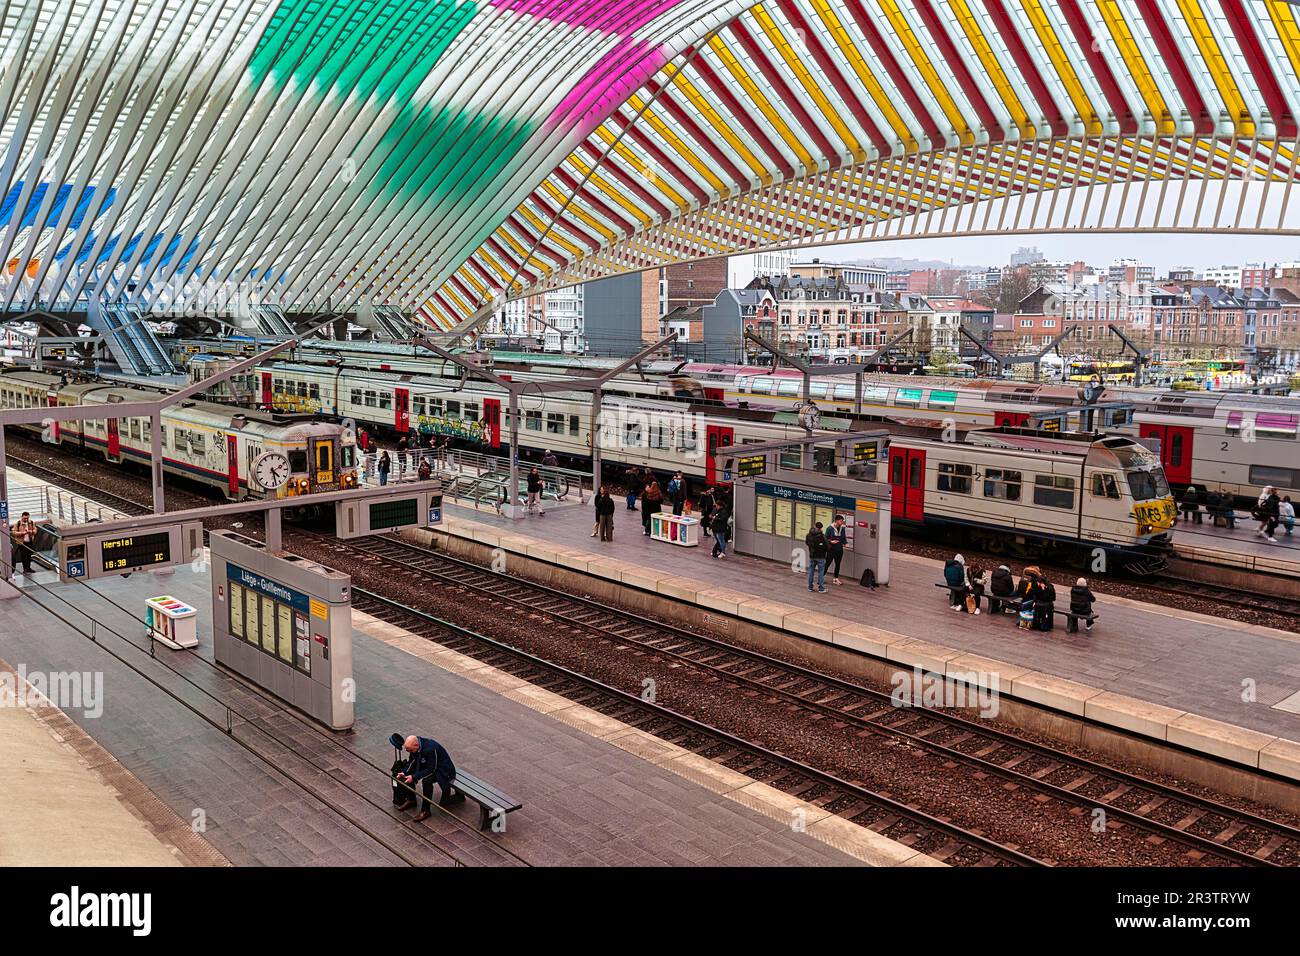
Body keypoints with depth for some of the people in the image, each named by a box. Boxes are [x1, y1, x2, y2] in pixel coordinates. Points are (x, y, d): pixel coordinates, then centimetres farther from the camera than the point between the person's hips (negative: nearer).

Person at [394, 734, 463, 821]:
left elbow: (431, 769, -31)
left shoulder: (431, 749, -34)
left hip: (444, 771, -9)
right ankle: (411, 800, 14)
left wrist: (414, 777, -34)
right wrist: (404, 773, -16)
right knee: (409, 773, -3)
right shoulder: (414, 746, -11)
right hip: (428, 767, 9)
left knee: (426, 780, -33)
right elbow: (412, 762, 1)